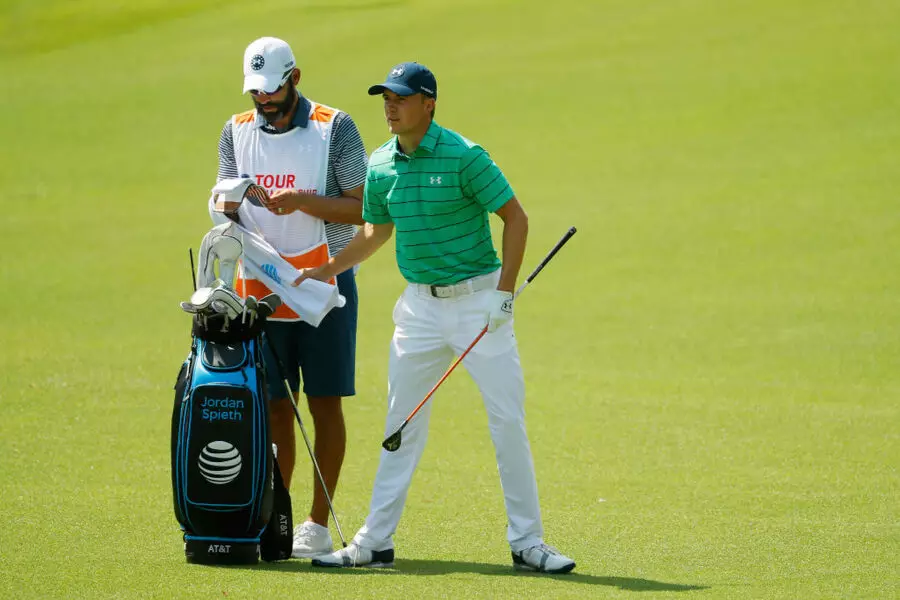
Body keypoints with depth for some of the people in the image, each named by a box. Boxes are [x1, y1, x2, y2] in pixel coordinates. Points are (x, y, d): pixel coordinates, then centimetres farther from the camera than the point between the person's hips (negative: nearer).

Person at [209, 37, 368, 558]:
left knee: (325, 403, -2)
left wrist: (302, 201, -20)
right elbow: (224, 208, 11)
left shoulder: (334, 127, -3)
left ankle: (319, 523, 2)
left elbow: (362, 206, -6)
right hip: (261, 283, 3)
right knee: (274, 406, 2)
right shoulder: (236, 132, 9)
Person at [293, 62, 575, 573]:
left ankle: (527, 542, 2)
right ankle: (375, 541, 13)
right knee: (403, 424, 8)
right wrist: (325, 271, 15)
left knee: (508, 419, -5)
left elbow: (515, 217, -10)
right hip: (421, 304, 5)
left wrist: (505, 292, -15)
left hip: (479, 297, -5)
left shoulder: (463, 156, -13)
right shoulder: (381, 166, 4)